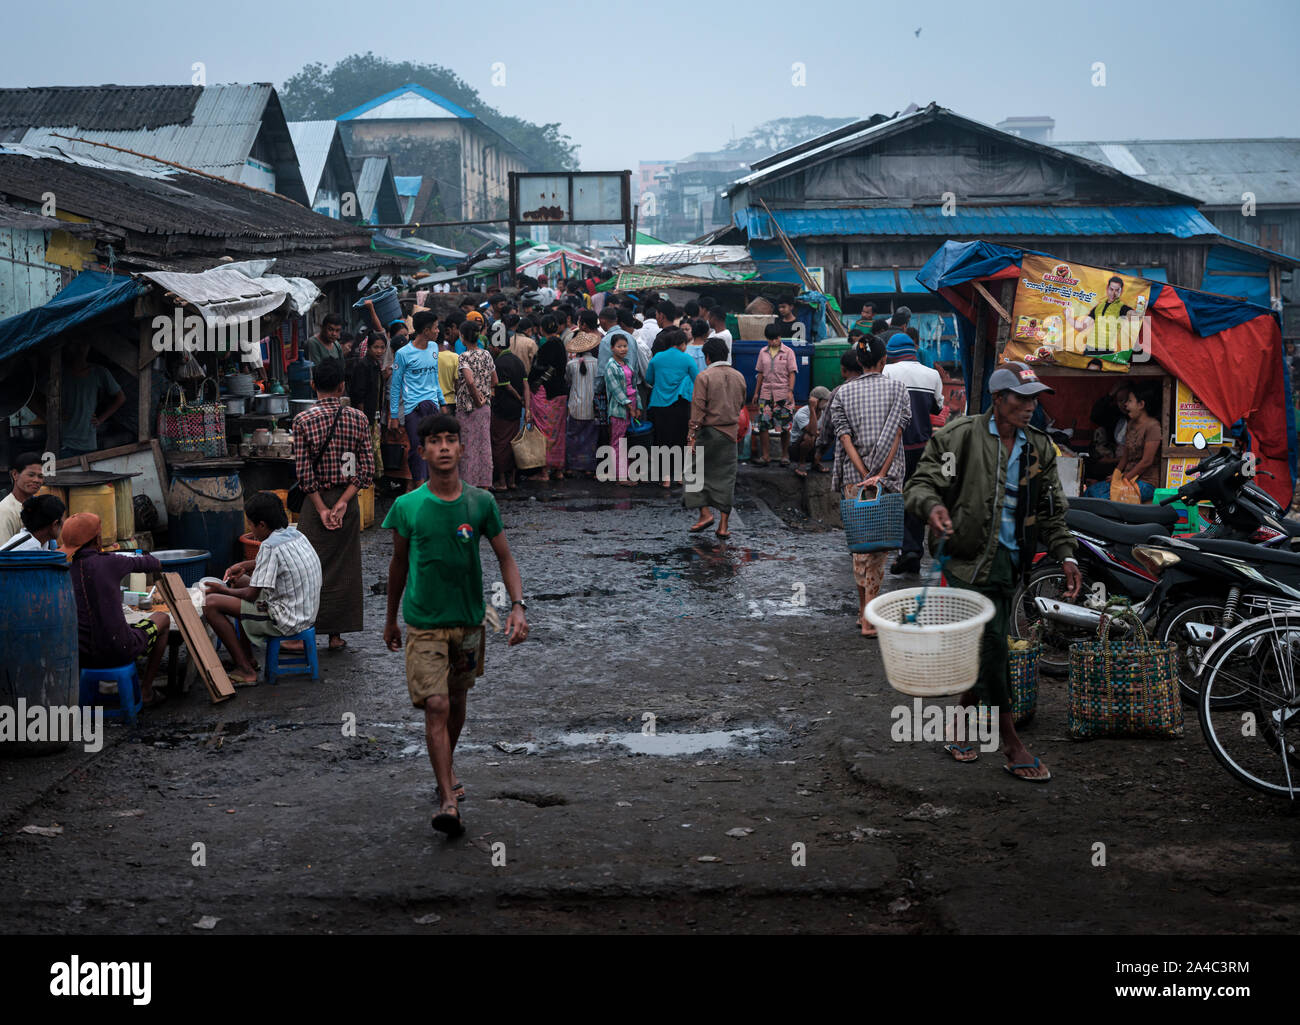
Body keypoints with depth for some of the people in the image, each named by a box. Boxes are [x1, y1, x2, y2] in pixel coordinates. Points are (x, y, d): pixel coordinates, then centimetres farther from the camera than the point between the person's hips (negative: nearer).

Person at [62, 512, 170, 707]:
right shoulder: (110, 563, -12)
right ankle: (146, 691, 24)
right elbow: (139, 563, 9)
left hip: (79, 656, 4)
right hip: (118, 652, -4)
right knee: (162, 619, 24)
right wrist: (156, 564, 34)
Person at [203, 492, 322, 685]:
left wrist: (224, 590, 0)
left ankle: (246, 670, -4)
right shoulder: (296, 534, 5)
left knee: (211, 603, -10)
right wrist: (245, 566, 15)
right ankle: (247, 657, 30)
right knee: (241, 581, 28)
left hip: (286, 622, -10)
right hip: (305, 614, 10)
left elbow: (252, 595, -18)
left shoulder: (270, 546, -21)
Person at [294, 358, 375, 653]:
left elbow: (304, 473, -12)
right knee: (344, 567, 10)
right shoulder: (358, 418, -3)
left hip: (316, 499, -2)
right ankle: (337, 634, 14)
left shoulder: (303, 420, -10)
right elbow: (367, 470, -7)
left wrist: (322, 509, -9)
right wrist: (343, 503, -9)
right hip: (348, 499, 2)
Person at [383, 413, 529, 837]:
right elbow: (399, 563, 7)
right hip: (424, 623, -2)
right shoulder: (407, 507, -6)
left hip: (468, 620, 2)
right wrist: (391, 619, 15)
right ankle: (448, 800, -12)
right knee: (436, 705, -13)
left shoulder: (481, 503, -5)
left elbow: (505, 558, 2)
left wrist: (518, 605, -13)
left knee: (457, 701, 18)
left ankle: (447, 769, 43)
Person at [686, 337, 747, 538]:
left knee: (700, 472, 10)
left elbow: (698, 409, -13)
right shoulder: (739, 377, 7)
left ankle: (705, 512, -3)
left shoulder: (704, 377, -8)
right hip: (730, 432, 4)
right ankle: (723, 525, 4)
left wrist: (691, 437, -13)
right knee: (725, 476, 6)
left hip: (708, 431, -4)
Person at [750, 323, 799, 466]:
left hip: (783, 393, -3)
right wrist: (756, 392, 13)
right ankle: (765, 456, 1)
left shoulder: (788, 352, 0)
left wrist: (791, 391, -12)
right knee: (762, 425, -4)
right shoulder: (763, 352, 10)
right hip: (766, 393, 3)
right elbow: (760, 373, 15)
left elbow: (792, 373, -3)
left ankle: (785, 455, 10)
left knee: (785, 427, -1)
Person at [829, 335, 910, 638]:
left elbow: (845, 438, -5)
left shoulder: (844, 392, 5)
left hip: (854, 477, 2)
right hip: (889, 478, -2)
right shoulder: (897, 388, 1)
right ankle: (869, 617, -7)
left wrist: (865, 476, -9)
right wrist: (880, 475, -13)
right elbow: (895, 434, -9)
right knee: (879, 544, 0)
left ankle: (864, 610, 16)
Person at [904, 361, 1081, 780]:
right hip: (972, 557, -6)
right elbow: (920, 483, -6)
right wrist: (933, 506, -29)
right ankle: (1011, 743, -3)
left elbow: (1052, 510, 18)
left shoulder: (1039, 448, 12)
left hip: (1012, 558, 6)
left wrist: (1066, 555, 6)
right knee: (991, 645, -9)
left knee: (987, 648, 10)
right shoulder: (961, 436, -6)